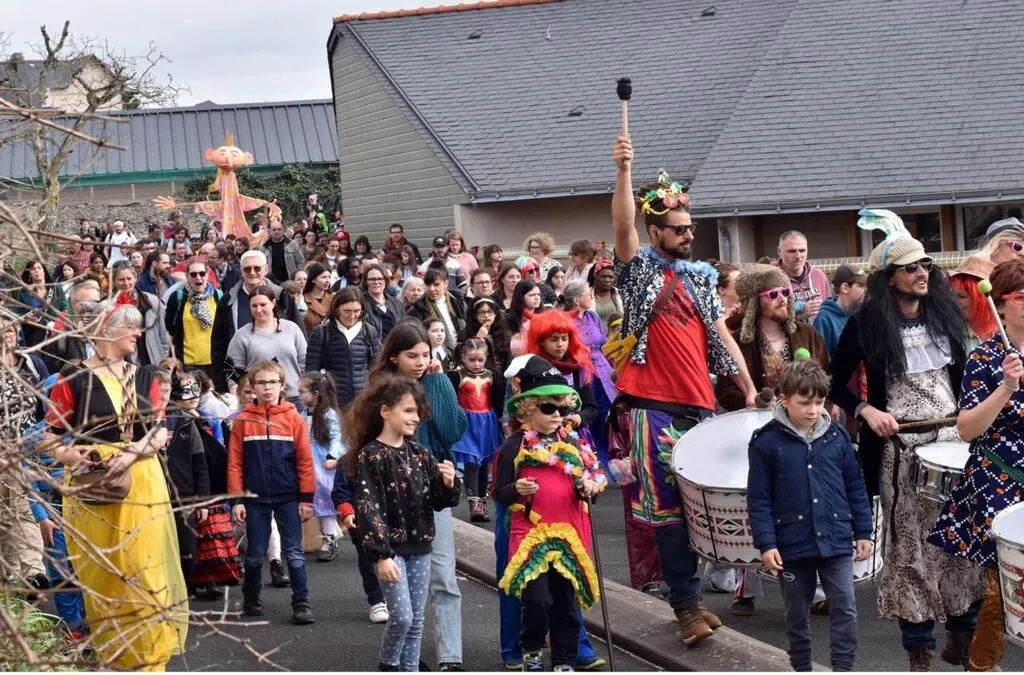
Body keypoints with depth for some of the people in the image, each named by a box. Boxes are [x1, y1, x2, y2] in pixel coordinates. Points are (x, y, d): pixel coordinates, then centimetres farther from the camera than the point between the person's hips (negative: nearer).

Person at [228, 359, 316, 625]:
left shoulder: (293, 418, -2)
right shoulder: (243, 421, 0)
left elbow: (305, 461, -1)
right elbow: (234, 463, 0)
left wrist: (306, 498, -4)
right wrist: (236, 499, -4)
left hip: (288, 498, -1)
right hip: (255, 498, 1)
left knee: (294, 552, 1)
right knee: (255, 553, 10)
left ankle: (301, 603, 7)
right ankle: (251, 598, 28)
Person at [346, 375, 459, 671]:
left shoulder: (420, 453, 7)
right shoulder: (370, 456, -11)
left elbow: (437, 502, 10)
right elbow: (369, 507, -15)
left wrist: (449, 484, -13)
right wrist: (381, 554, -20)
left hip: (420, 546, 6)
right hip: (391, 546, -6)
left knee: (417, 619, 8)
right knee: (402, 616, -8)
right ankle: (388, 665, 16)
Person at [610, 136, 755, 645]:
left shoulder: (701, 275, 13)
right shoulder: (640, 267, 0)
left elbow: (720, 335, 13)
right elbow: (622, 227, -19)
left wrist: (749, 388, 6)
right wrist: (624, 172, -31)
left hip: (699, 404, 5)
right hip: (654, 406, -5)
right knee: (667, 506, -4)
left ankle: (686, 595, 20)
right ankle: (687, 603, 1)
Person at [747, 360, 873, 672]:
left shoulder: (837, 436, 1)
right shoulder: (766, 442, -7)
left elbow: (855, 487, 9)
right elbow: (759, 499, -5)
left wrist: (863, 532, 7)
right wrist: (766, 544, -10)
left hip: (836, 541, 1)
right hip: (792, 546, -1)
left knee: (845, 608, -3)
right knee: (797, 615, 12)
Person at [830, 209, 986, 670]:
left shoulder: (944, 312, 7)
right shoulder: (867, 324, -4)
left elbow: (961, 371, 16)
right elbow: (837, 385, 2)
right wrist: (867, 411, -13)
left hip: (952, 436, 4)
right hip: (900, 446, -3)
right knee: (911, 545, 0)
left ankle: (963, 631, 14)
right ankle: (921, 649, 7)